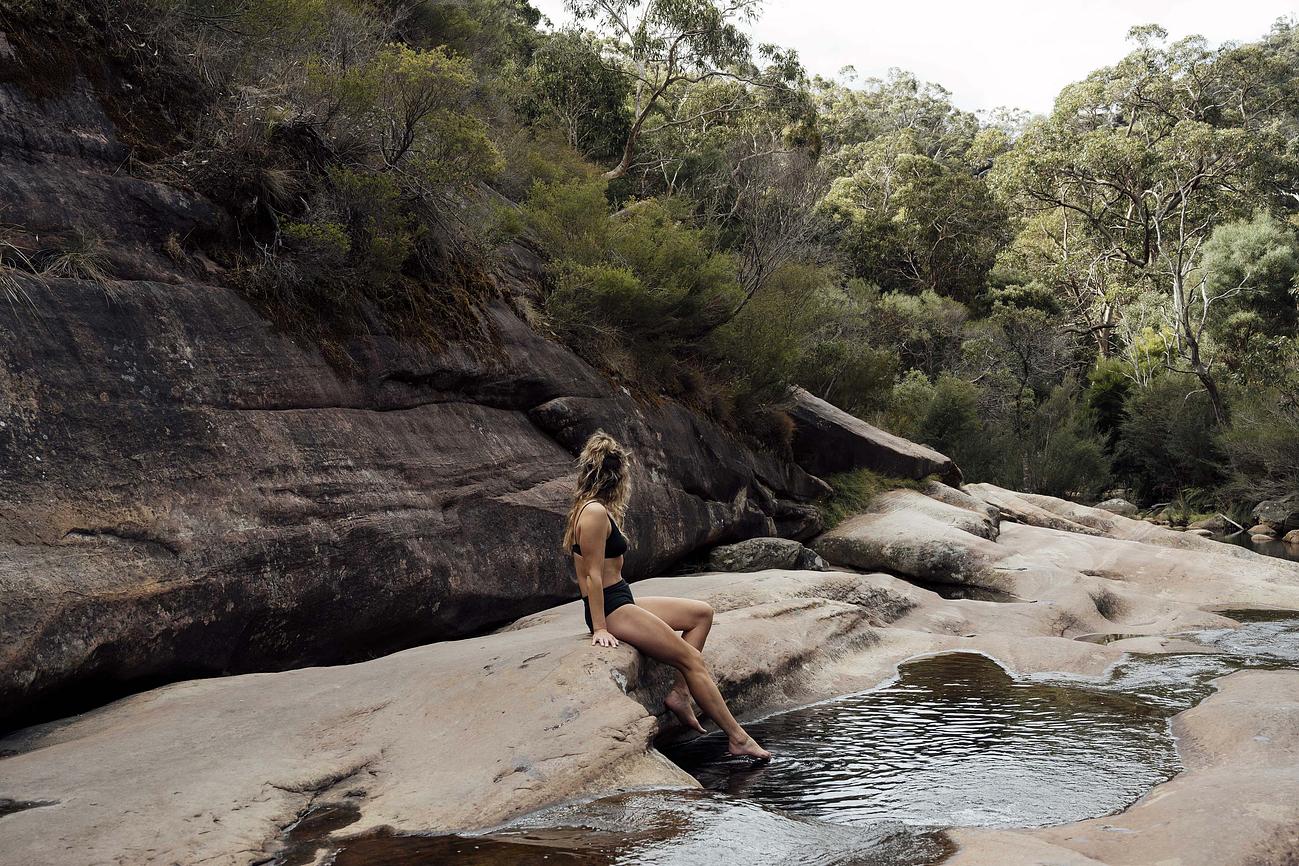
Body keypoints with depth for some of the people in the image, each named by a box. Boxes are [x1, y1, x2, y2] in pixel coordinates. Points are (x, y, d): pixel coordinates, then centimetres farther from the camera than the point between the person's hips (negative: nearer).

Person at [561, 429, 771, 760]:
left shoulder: (589, 510, 13)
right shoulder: (595, 513, -18)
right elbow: (593, 575, -20)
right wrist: (600, 629, -20)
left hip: (623, 602, 11)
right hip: (613, 610, -11)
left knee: (702, 612, 13)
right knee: (692, 660, -7)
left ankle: (679, 693, 4)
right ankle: (737, 738, -1)